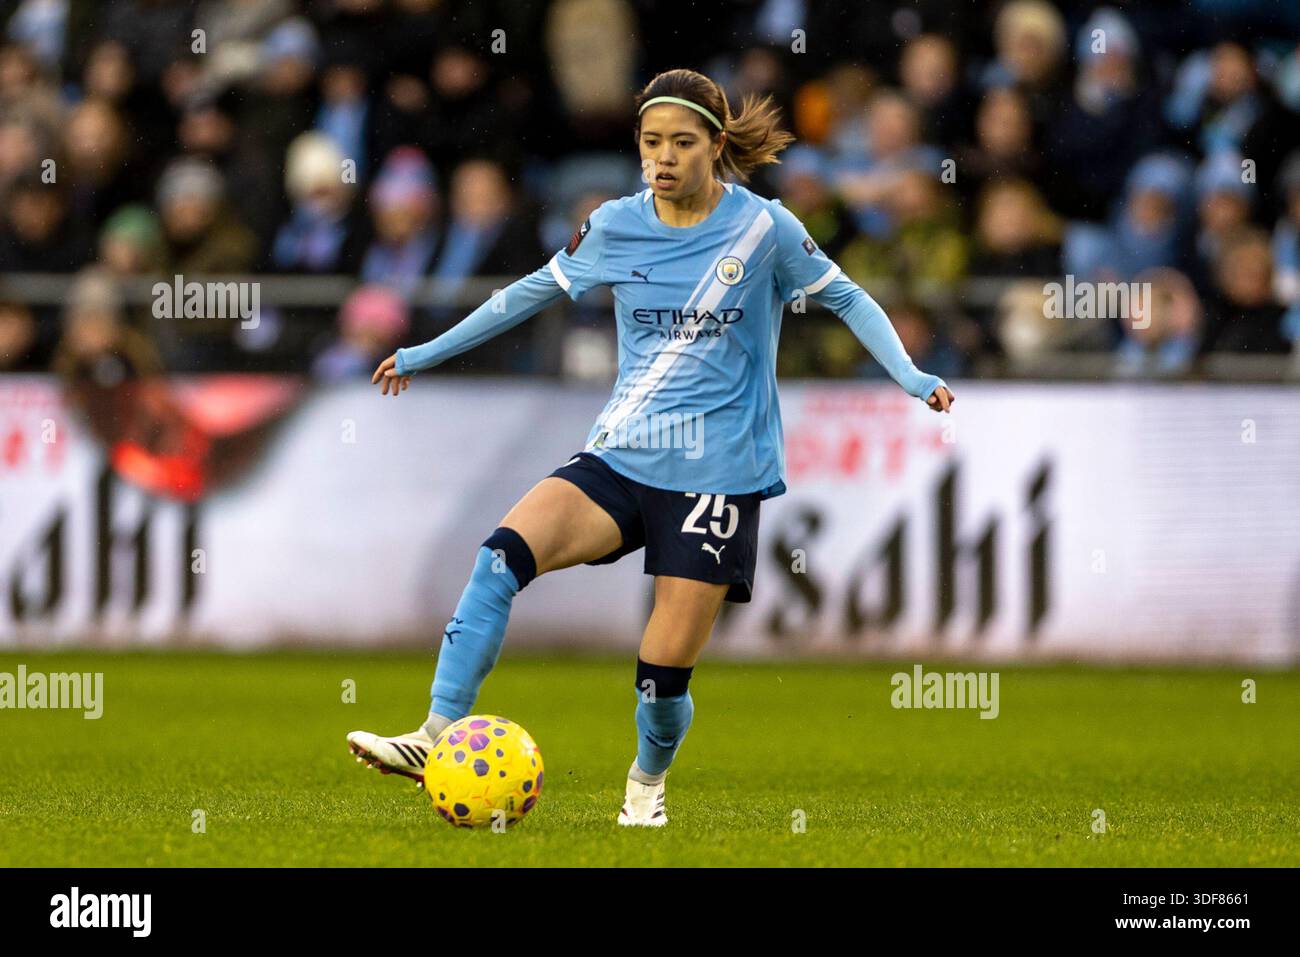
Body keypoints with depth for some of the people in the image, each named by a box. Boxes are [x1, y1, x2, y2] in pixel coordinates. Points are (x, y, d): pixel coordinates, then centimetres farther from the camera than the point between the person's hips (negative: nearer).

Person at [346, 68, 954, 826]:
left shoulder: (762, 228, -6)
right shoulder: (616, 227, 3)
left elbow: (845, 298, 6)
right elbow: (533, 292, 17)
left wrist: (914, 378, -8)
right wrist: (425, 355, 21)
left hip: (718, 471, -3)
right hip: (622, 453, 3)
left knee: (666, 669, -4)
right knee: (505, 553, -24)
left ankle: (649, 781, 29)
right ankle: (438, 738, -26)